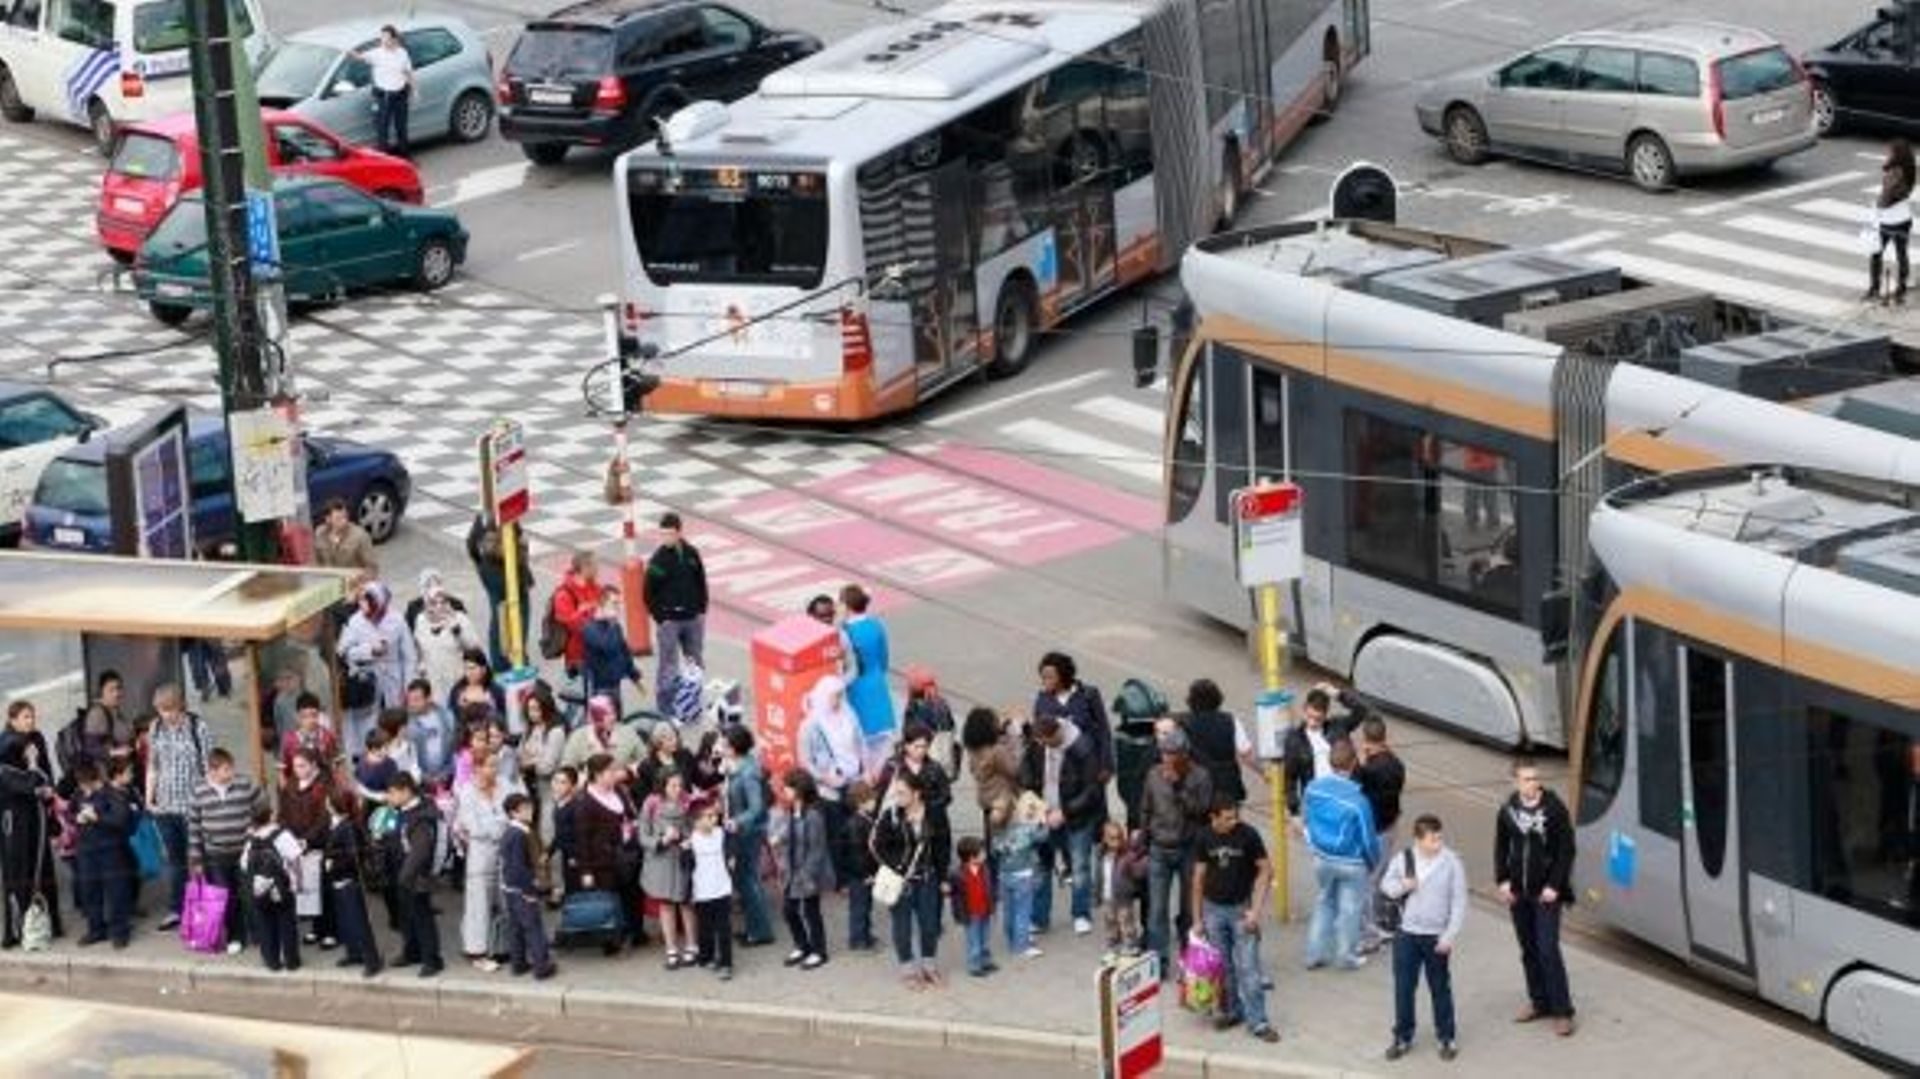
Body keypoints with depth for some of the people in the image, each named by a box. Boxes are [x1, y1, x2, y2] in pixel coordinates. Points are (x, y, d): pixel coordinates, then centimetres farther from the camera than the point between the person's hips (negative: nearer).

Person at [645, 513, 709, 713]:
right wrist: (659, 617, -11)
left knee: (696, 662, 13)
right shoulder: (658, 559, -11)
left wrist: (701, 610, 5)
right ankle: (665, 708, 8)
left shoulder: (691, 554, 0)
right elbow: (650, 593, -7)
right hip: (669, 620, -4)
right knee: (668, 666, 0)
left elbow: (701, 583, 11)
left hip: (693, 619, 4)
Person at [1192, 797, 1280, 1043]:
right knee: (1223, 967, 8)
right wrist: (1198, 918, 7)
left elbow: (1265, 870, -6)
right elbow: (1199, 878, 6)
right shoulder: (1206, 838, -2)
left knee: (1248, 967, -6)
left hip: (1241, 909, -3)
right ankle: (1233, 1011, 24)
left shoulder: (1247, 835, -11)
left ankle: (1257, 1022, -2)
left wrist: (1256, 910, -12)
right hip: (1214, 909, 3)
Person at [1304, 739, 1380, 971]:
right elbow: (1368, 838, -17)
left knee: (1324, 902, 23)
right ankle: (1345, 957, 28)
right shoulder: (1357, 800, -28)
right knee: (1349, 908, 14)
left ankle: (1315, 954, 28)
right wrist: (1373, 862, 3)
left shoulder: (1313, 788, -14)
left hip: (1322, 858, 5)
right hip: (1351, 863, -5)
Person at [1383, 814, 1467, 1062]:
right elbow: (1386, 886, 9)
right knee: (1403, 987, 7)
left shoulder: (1452, 862, -10)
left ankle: (1447, 1038, 21)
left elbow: (1459, 902, -7)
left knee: (1440, 988, 8)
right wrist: (1401, 886, -15)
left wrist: (1450, 935, -12)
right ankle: (1402, 1037, 21)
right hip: (1407, 934, 2)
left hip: (1437, 937, -2)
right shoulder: (1403, 859, -3)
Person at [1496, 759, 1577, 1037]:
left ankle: (1562, 1011, -3)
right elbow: (1501, 847, 11)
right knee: (1528, 949, 12)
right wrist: (1502, 880, 0)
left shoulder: (1555, 809, -11)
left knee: (1548, 950, -9)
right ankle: (1539, 1002, 25)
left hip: (1545, 893, -5)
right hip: (1518, 893, 5)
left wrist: (1554, 886, -14)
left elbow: (1566, 850, -9)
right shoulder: (1508, 811, 2)